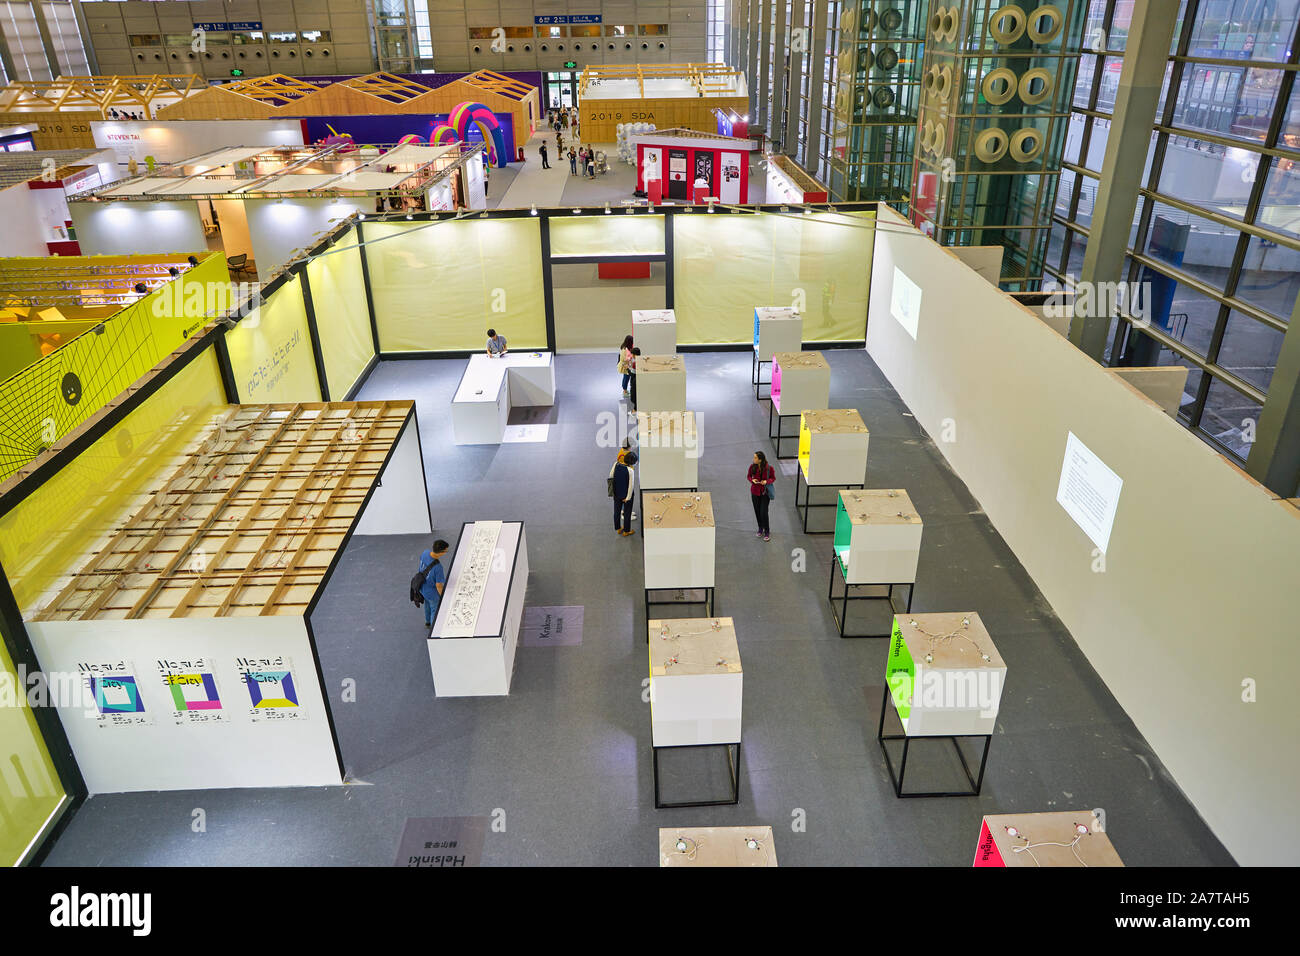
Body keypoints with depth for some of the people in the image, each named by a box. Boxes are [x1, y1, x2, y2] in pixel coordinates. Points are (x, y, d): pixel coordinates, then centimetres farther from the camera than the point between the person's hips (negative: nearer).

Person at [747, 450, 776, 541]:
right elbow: (748, 476, 5)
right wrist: (752, 480, -17)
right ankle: (760, 528, 36)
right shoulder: (752, 467, -11)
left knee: (763, 512, -6)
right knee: (757, 511, 14)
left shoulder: (769, 468, -18)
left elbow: (773, 478, -3)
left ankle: (767, 531, 12)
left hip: (765, 492, -3)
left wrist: (766, 481, -23)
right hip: (755, 492, 3)